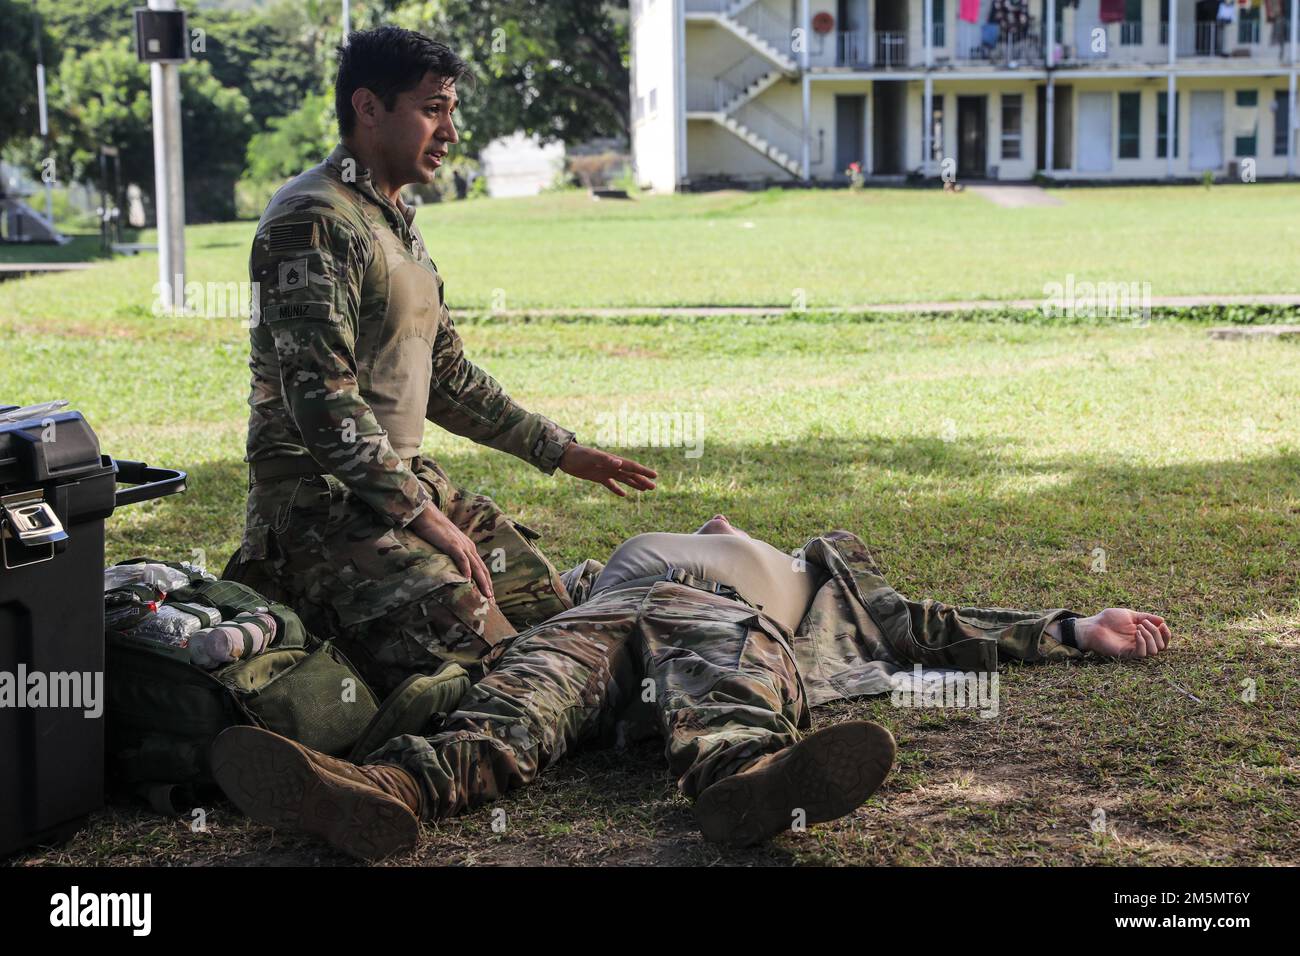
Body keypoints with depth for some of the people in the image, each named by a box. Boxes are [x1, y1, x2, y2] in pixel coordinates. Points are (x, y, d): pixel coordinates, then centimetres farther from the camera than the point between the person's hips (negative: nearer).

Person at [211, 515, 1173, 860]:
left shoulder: (819, 573, 44)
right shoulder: (631, 550, 46)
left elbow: (927, 625, 36)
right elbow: (531, 596, 32)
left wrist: (1073, 630, 32)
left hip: (730, 629, 0)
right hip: (603, 616, 1)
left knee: (728, 673, -38)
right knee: (533, 683, -34)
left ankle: (741, 775, -73)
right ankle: (399, 784, -64)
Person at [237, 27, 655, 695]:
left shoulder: (395, 221, 18)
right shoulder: (316, 221, -15)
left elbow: (446, 376, 24)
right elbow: (319, 395, -23)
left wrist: (560, 451, 21)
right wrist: (418, 513, -24)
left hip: (404, 478, 10)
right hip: (321, 495, -10)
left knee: (549, 604, 8)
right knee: (481, 656, -23)